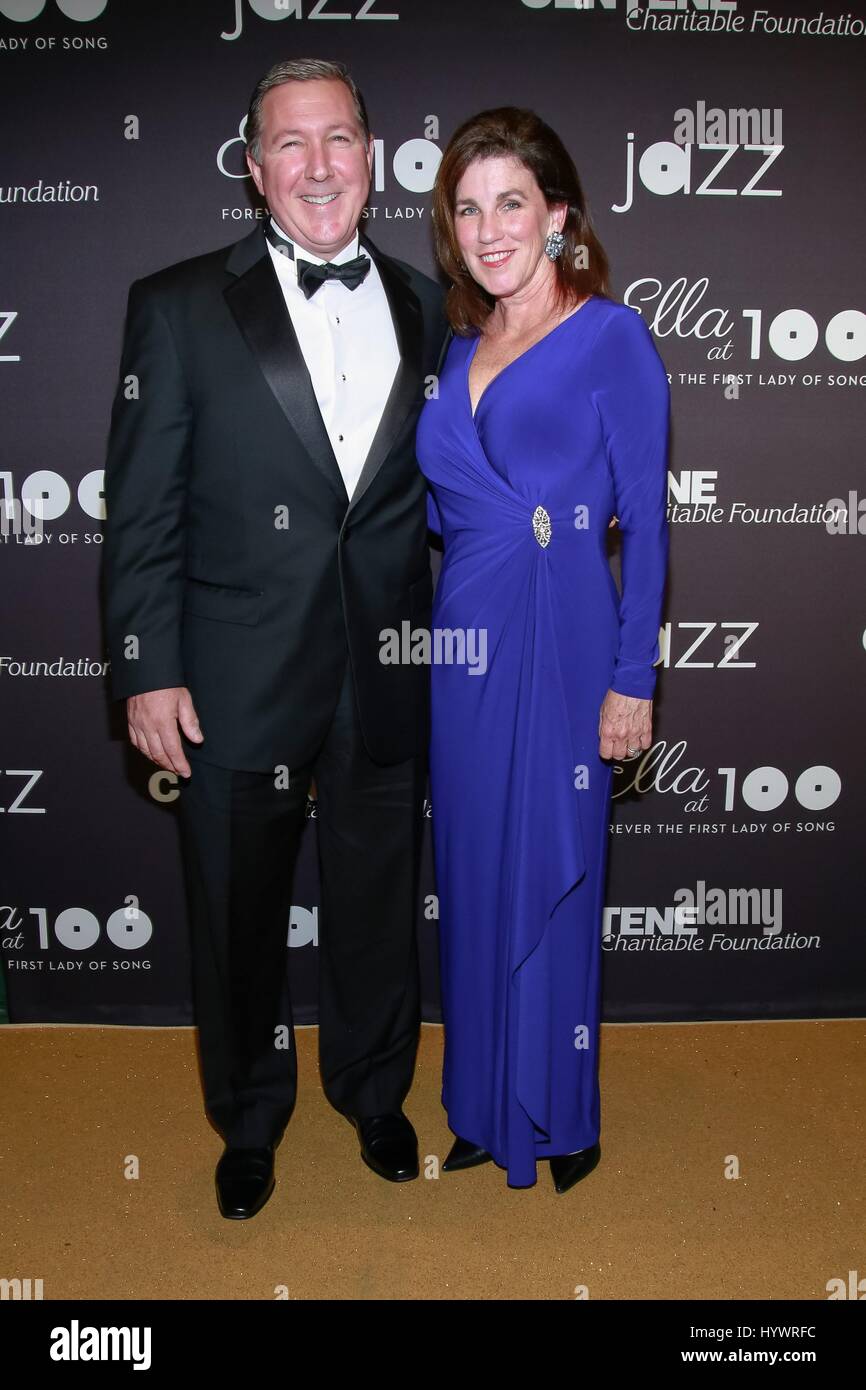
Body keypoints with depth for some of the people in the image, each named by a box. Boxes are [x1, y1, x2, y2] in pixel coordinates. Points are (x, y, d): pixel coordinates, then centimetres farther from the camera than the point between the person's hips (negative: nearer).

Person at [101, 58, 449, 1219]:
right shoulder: (180, 307, -3)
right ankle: (250, 1121, 40)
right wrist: (148, 672, -10)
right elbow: (141, 507, -5)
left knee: (378, 906, 18)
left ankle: (375, 1093, 44)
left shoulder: (422, 307, 6)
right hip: (235, 686, -2)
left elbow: (441, 488, 10)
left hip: (387, 683, 3)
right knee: (238, 921, 14)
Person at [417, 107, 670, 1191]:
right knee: (471, 876, 12)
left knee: (551, 879, 5)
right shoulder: (460, 348, 13)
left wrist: (631, 682, -11)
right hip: (463, 640, 6)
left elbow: (644, 520, -8)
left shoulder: (611, 335, -4)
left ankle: (561, 1120, 27)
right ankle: (485, 1109, 31)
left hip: (559, 640, -6)